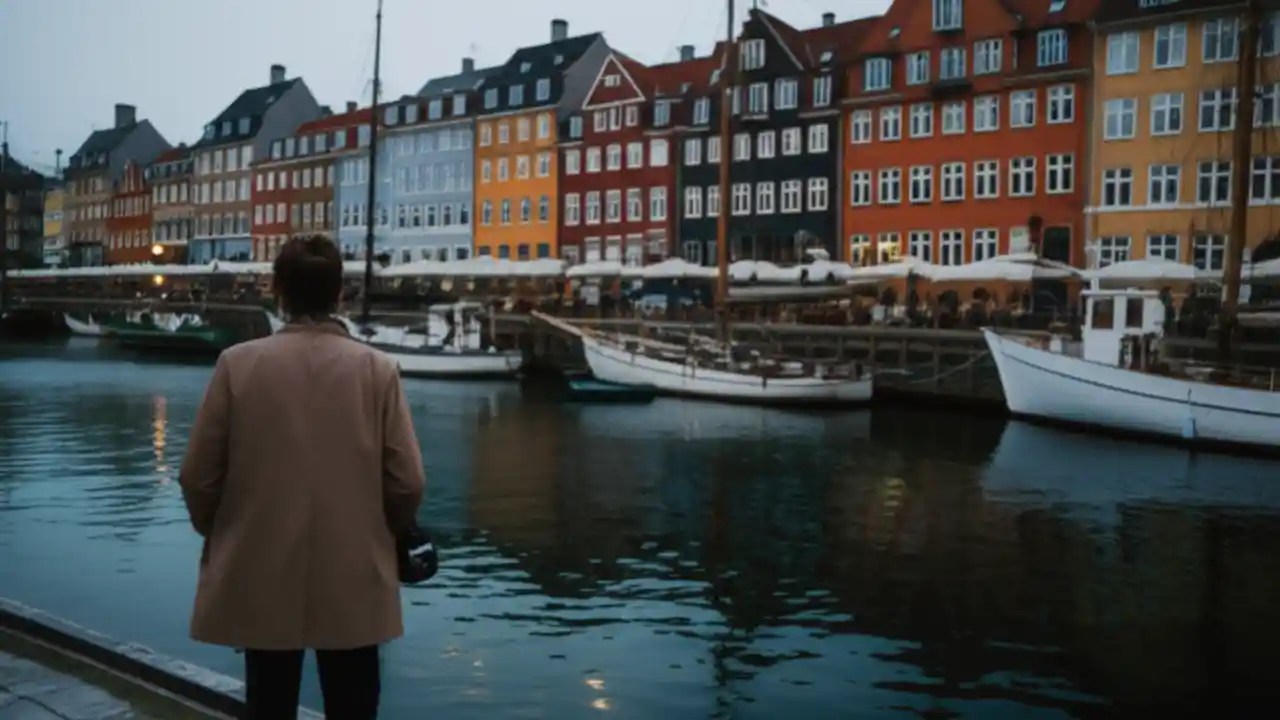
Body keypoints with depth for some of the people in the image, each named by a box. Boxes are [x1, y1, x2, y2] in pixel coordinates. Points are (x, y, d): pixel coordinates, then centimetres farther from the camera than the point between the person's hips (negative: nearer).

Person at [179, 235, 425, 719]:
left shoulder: (238, 364, -6)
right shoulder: (378, 369, -7)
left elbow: (198, 476, -3)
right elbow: (407, 483, -6)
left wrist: (215, 532, 17)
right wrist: (389, 533, 15)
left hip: (261, 578, 1)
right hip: (354, 581, 0)